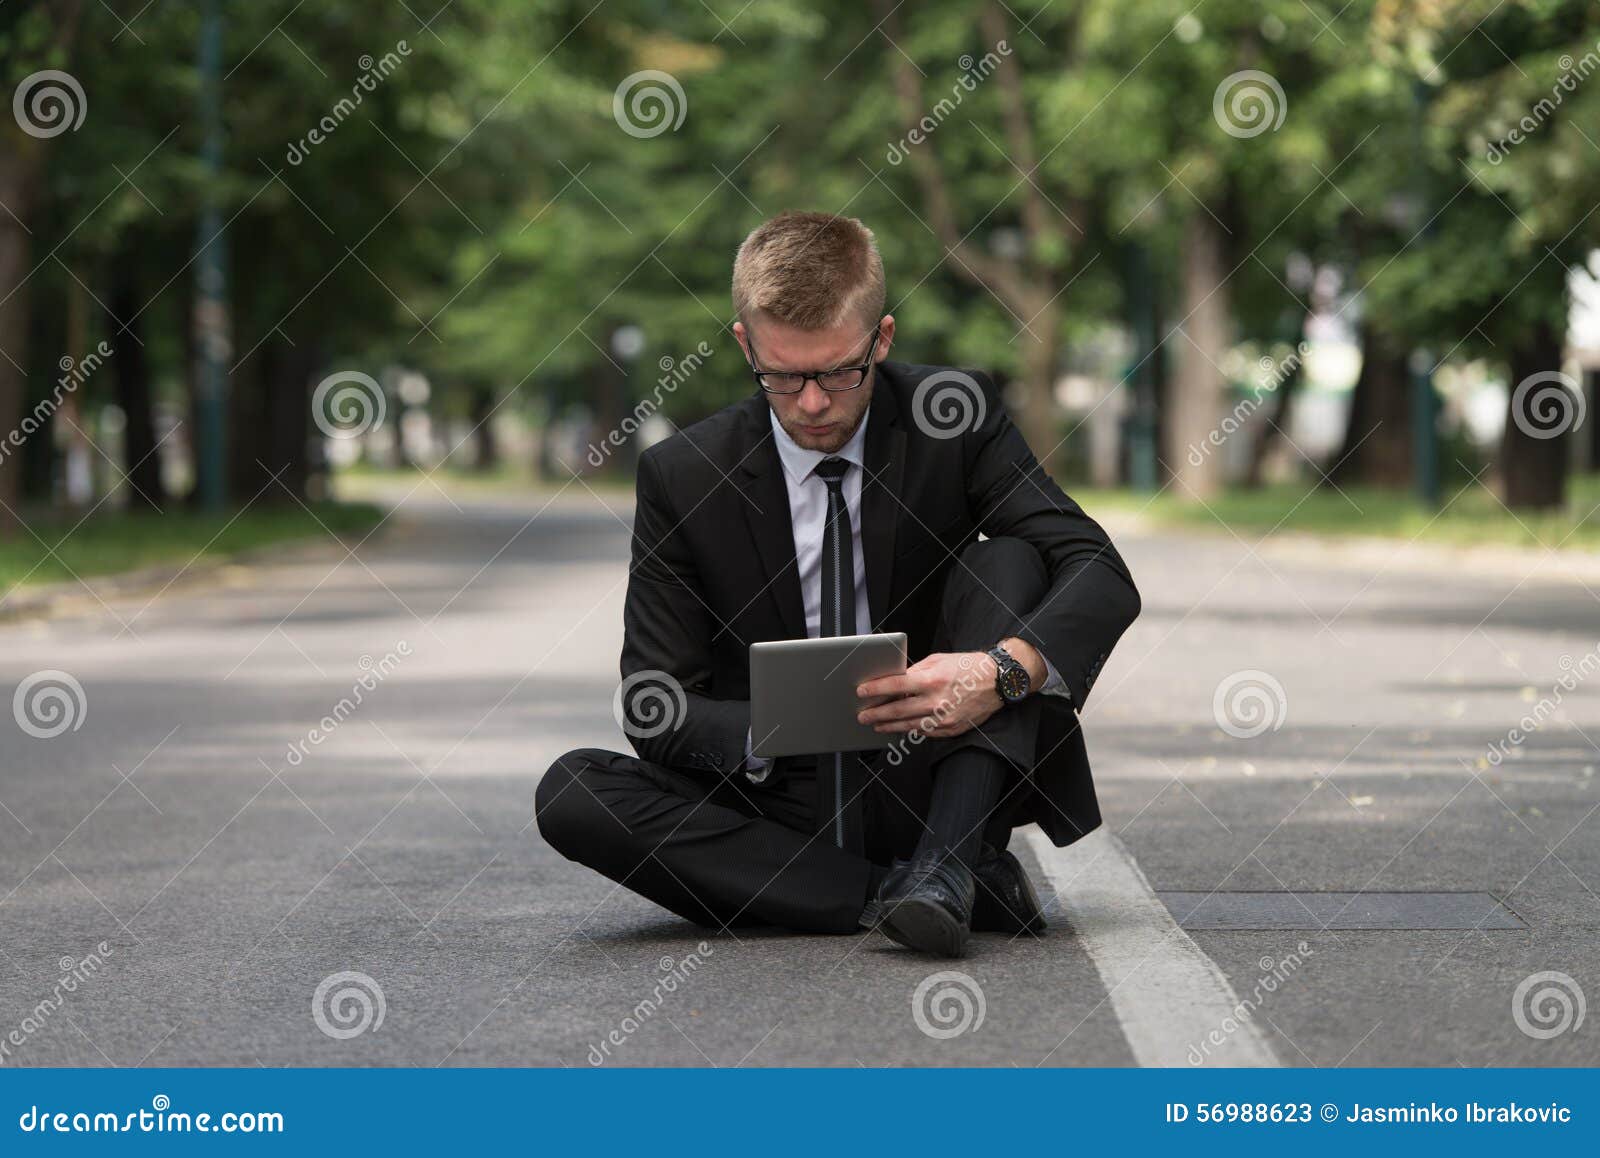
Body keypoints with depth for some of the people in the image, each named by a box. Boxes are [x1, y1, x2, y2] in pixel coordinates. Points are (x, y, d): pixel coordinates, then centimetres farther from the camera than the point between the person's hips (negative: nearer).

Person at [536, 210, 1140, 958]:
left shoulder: (954, 422, -4)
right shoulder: (682, 476, -5)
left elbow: (1101, 575, -13)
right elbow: (656, 708, -5)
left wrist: (1002, 672, -35)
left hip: (933, 791, 0)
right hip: (782, 809, 0)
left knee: (1010, 559, -18)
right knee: (569, 795, -25)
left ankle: (948, 867, -32)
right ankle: (892, 893, -27)